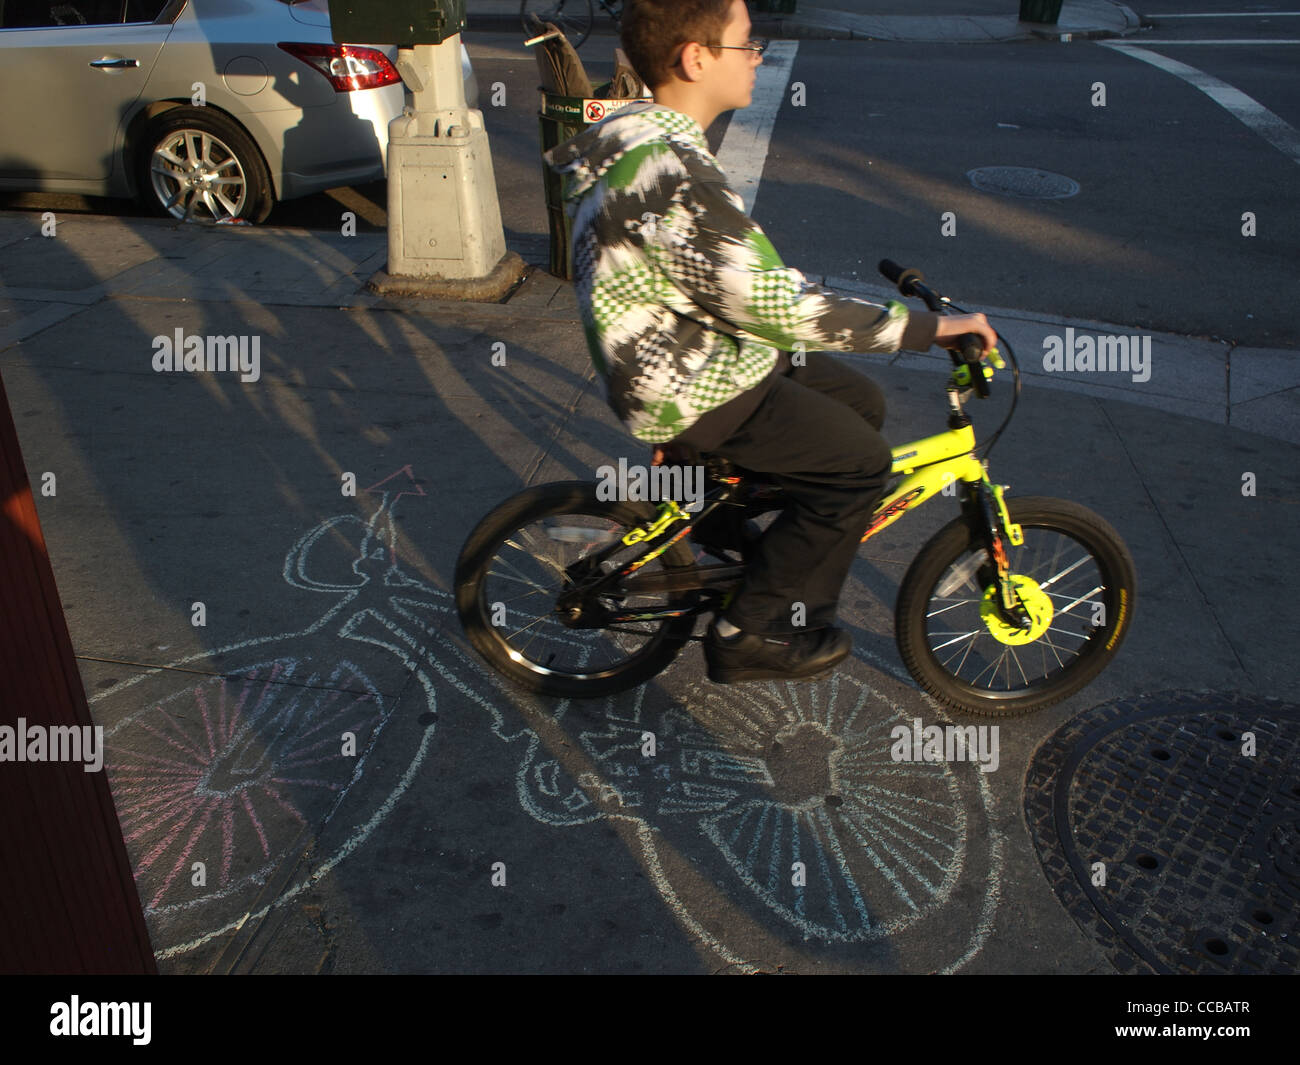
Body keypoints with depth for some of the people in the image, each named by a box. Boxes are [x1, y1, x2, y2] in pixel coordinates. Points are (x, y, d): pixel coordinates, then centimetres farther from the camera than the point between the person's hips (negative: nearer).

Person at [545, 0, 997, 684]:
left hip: (693, 350, 10)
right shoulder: (673, 175, -28)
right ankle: (748, 633, 2)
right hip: (688, 389, -10)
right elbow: (773, 305, -32)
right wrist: (926, 327, -25)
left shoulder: (642, 137, 7)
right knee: (859, 460, -10)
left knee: (860, 404, 15)